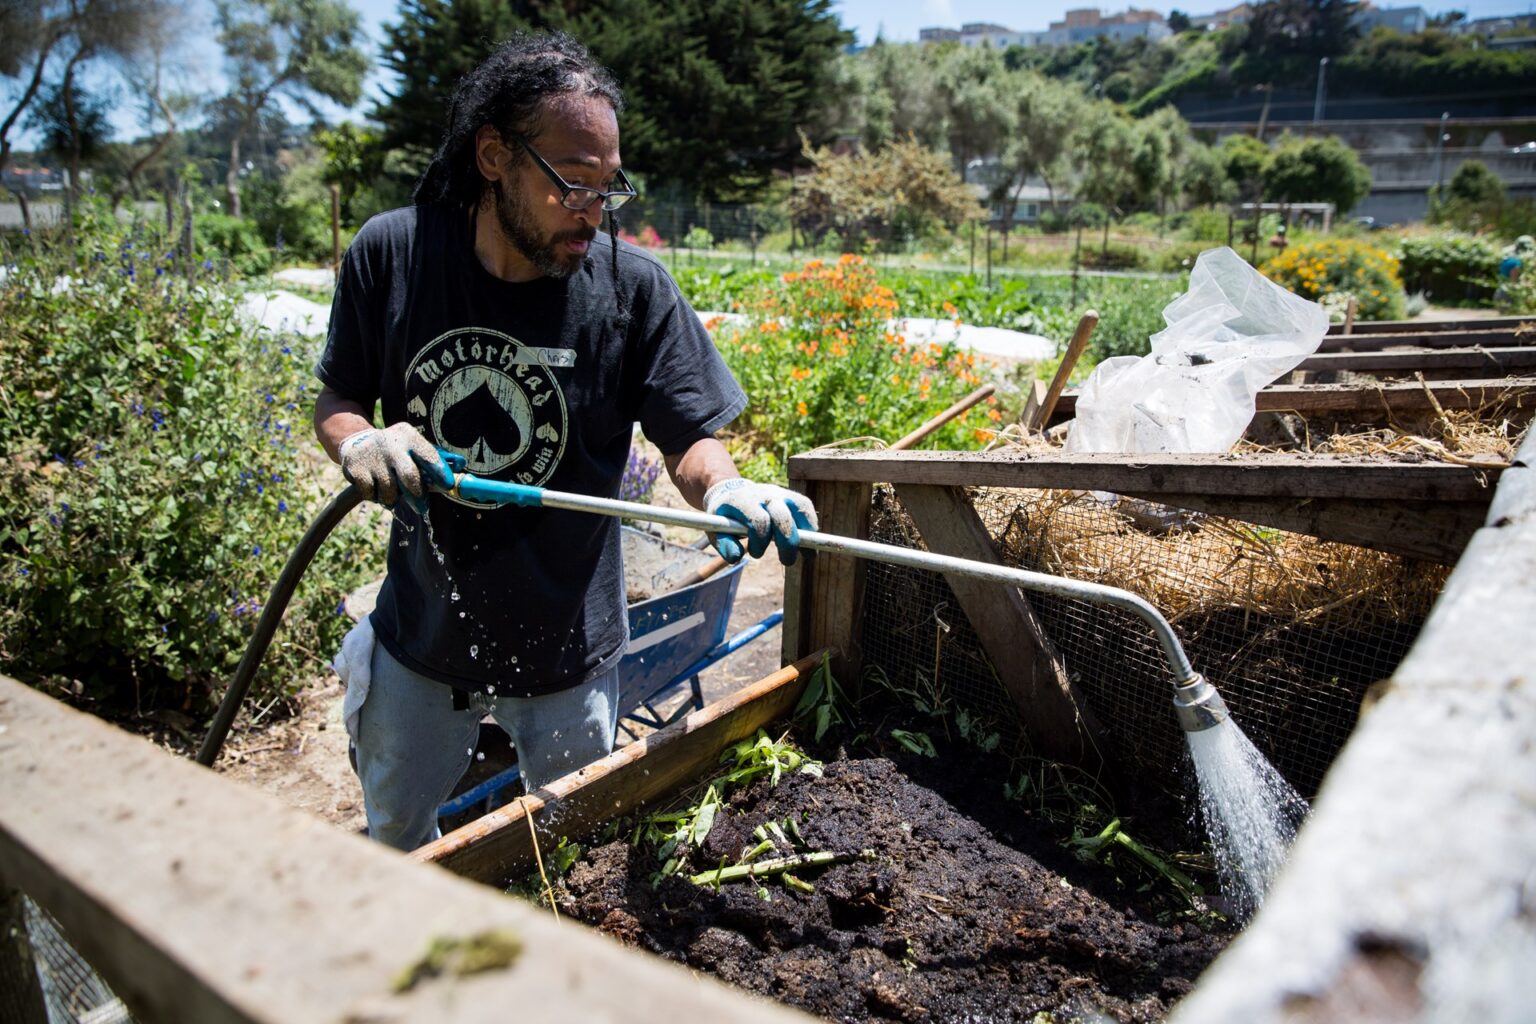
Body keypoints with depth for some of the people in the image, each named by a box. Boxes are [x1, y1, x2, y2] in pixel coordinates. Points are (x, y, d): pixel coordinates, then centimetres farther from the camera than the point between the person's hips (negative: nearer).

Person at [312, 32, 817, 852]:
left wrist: (724, 491, -34)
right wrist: (359, 440, -23)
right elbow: (335, 400, 0)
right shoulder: (391, 254, -12)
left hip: (567, 649, -2)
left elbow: (690, 437, -12)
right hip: (421, 633, 3)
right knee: (393, 838, 27)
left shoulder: (632, 286, -17)